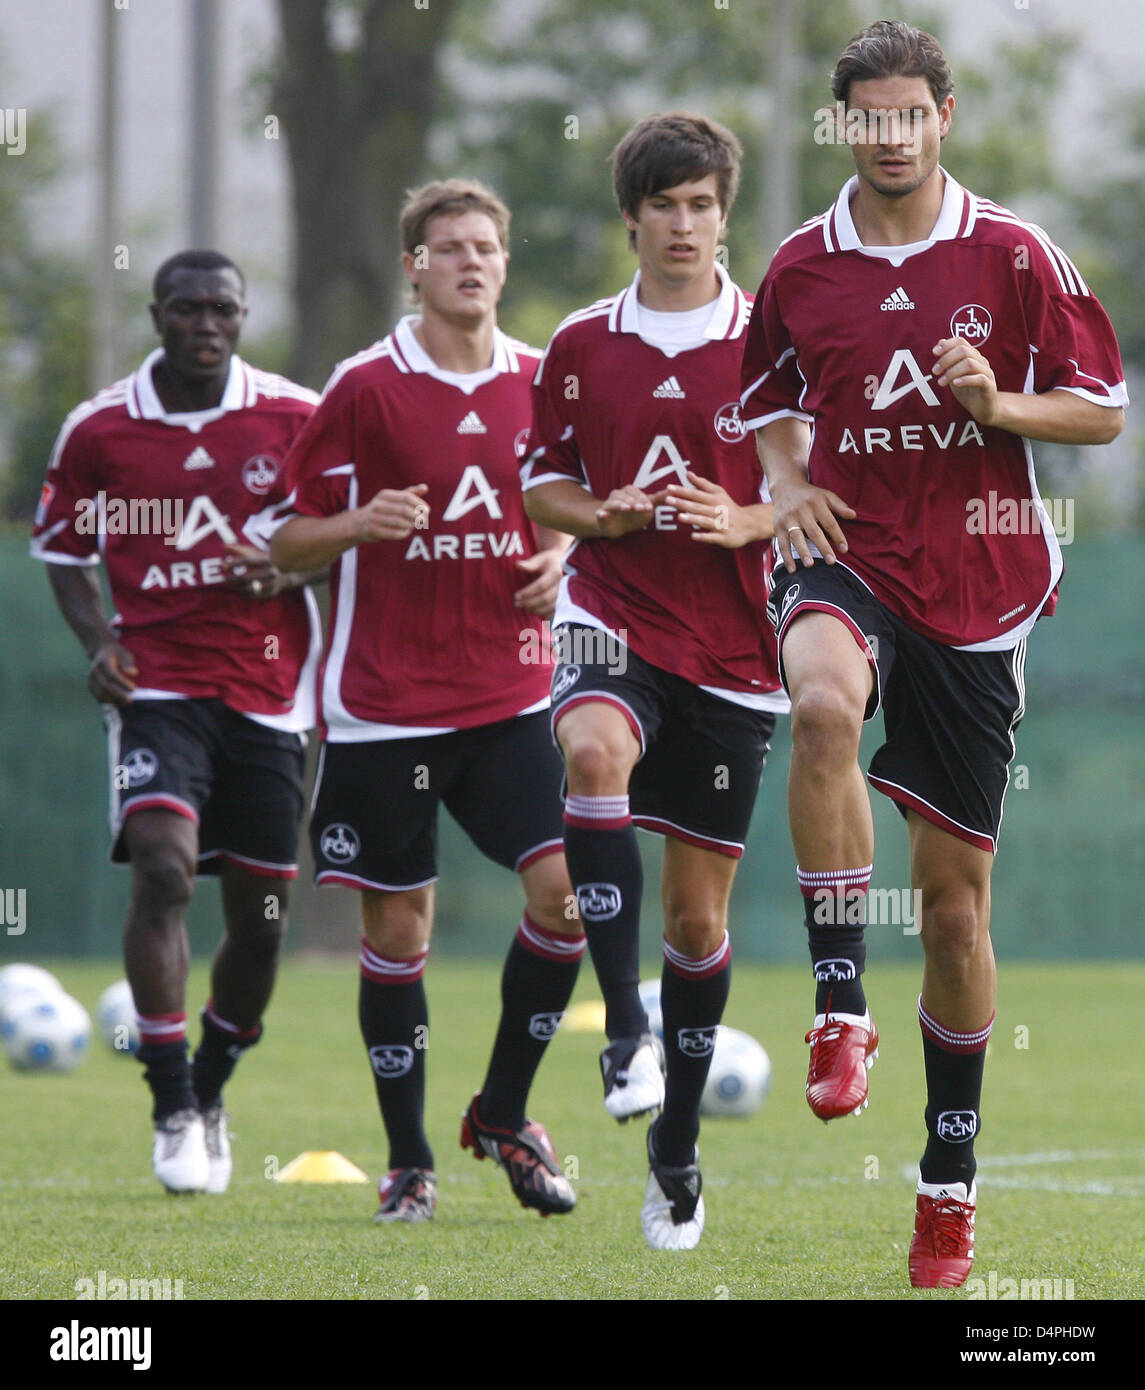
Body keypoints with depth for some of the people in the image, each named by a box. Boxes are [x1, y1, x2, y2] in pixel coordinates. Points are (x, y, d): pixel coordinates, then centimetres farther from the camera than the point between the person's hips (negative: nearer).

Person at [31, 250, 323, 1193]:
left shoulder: (296, 419, 0)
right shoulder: (100, 432, 1)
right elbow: (64, 555, 12)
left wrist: (290, 567, -11)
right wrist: (101, 642, -6)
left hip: (268, 692, 2)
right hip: (158, 684, -2)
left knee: (262, 917, 5)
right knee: (163, 869, -22)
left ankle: (210, 1092, 30)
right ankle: (172, 1112, -15)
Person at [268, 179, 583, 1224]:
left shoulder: (541, 382, 6)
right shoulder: (365, 386, -5)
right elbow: (291, 540, -1)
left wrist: (559, 558, 0)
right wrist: (358, 525, -21)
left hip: (510, 696, 3)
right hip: (384, 700, -3)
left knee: (567, 890, -9)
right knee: (397, 927, 1)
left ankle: (503, 1114, 10)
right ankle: (409, 1162, 14)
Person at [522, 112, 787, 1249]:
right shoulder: (581, 346, 6)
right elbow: (540, 484, 14)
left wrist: (746, 523, -13)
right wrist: (602, 514, -8)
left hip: (732, 651, 0)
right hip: (612, 619, 0)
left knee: (699, 909, 5)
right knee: (596, 753, -36)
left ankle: (676, 1145, 19)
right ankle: (624, 1028, -36)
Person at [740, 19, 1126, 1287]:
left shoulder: (1012, 256, 1)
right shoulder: (799, 268, 6)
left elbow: (1103, 411, 4)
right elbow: (770, 403, 23)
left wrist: (999, 403, -14)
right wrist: (786, 484, 2)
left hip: (977, 583, 0)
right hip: (848, 557, 0)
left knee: (955, 897, 4)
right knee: (823, 705, -38)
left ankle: (951, 1175, 18)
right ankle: (839, 1004, -32)